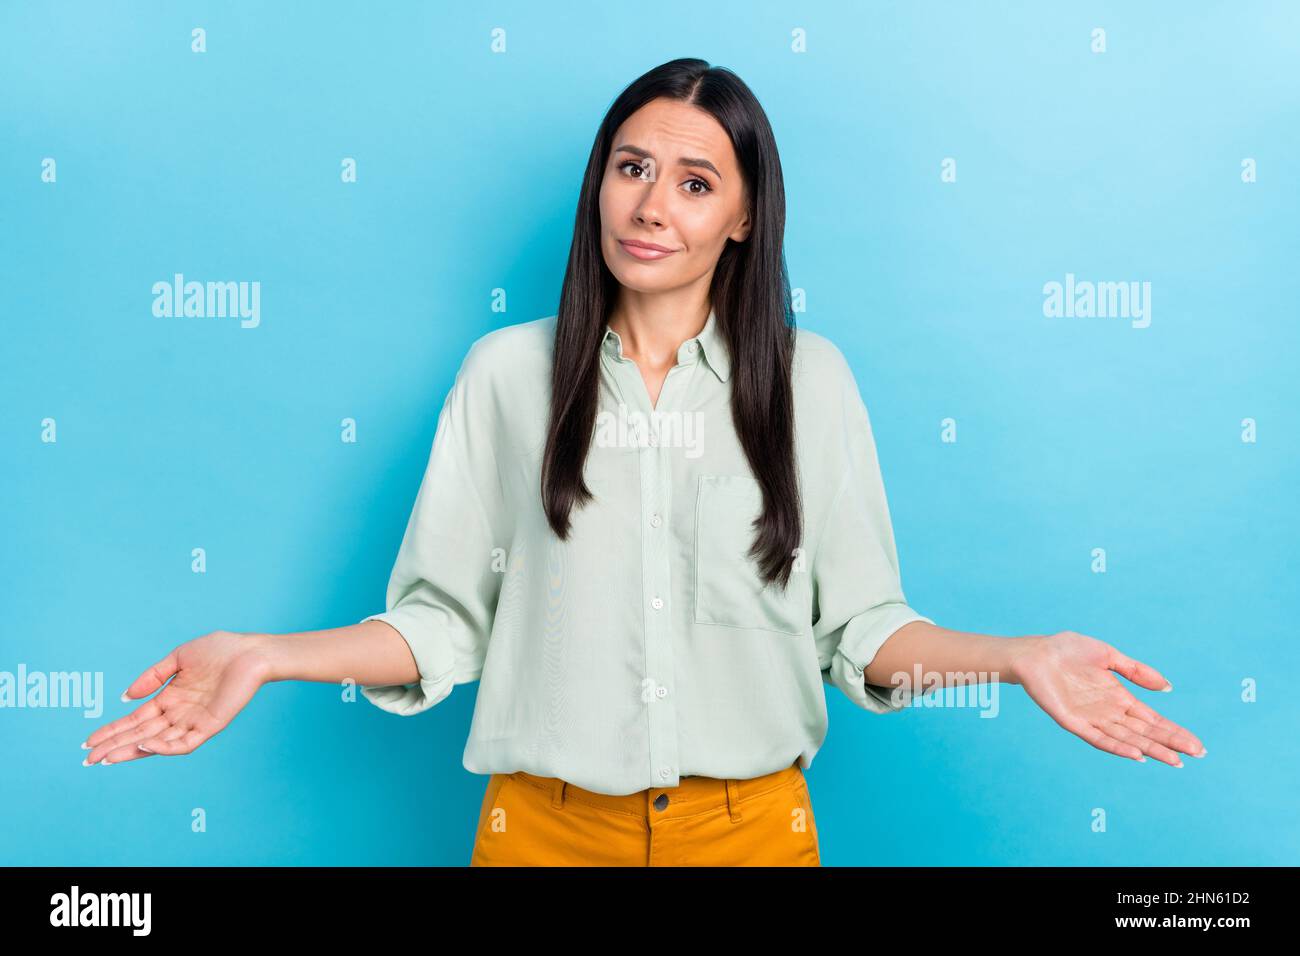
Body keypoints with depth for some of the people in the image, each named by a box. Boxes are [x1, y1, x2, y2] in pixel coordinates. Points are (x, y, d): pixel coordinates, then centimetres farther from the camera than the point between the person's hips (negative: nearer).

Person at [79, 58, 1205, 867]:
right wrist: (268, 657, -14)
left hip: (751, 822, 1)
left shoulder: (811, 378, 0)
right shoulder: (508, 371, -1)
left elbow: (861, 627, 0)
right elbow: (445, 620, -2)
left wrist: (1016, 657, -15)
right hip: (547, 824, 0)